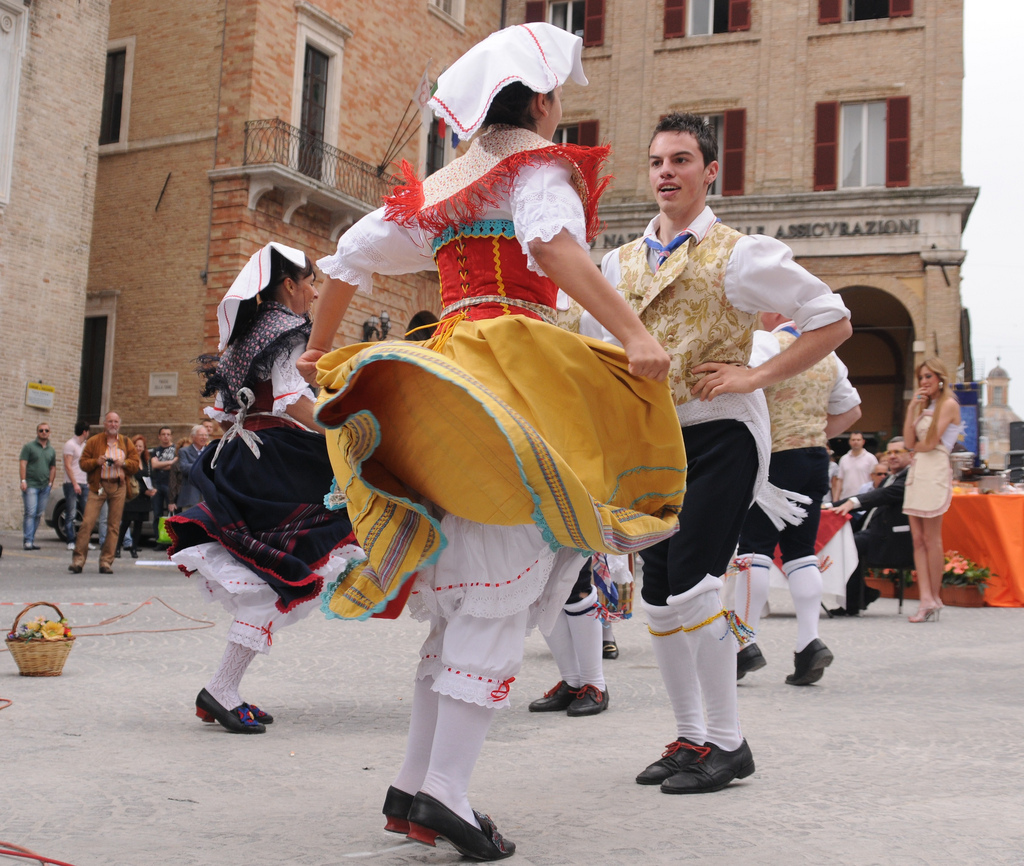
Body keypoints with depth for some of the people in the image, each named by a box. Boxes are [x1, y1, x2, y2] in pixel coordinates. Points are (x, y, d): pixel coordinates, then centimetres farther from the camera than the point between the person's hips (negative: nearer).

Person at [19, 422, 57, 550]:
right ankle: (28, 541, -14)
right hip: (31, 485, -5)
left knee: (38, 515, 6)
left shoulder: (51, 450, 16)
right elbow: (22, 464, -4)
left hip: (45, 486, 5)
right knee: (31, 513, -12)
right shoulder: (29, 446, 2)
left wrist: (50, 482, 10)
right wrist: (23, 480, -12)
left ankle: (32, 540, 12)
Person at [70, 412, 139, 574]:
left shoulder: (126, 443, 14)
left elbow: (136, 464, 11)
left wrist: (123, 463, -9)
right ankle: (78, 559, -8)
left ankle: (106, 562, 5)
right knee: (87, 522, -12)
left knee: (113, 525, 0)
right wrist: (96, 462, -13)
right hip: (97, 486, -2)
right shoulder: (93, 441, 8)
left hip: (118, 487, 2)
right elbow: (82, 462, 6)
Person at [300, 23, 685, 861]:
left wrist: (320, 349, 38)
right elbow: (553, 241, -19)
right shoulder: (540, 164, 3)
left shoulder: (437, 187, 23)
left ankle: (413, 784, 11)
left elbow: (350, 257, 26)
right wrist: (635, 332, -27)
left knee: (464, 593, 10)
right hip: (516, 370, -7)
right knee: (499, 596, -8)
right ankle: (446, 789, -12)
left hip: (447, 373, 7)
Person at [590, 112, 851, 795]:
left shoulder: (739, 256, -5)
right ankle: (689, 737, 22)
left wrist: (754, 377, -11)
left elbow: (833, 321, -5)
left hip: (718, 436, -6)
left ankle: (727, 742, 1)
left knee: (691, 586, -14)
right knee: (659, 597, 7)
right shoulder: (621, 264, 12)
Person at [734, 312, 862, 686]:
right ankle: (809, 641, 1)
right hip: (816, 458, 7)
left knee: (754, 546, -4)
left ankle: (746, 643, -6)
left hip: (775, 458, -7)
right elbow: (851, 410, 23)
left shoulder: (766, 343, -7)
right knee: (801, 550, 8)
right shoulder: (827, 354, 16)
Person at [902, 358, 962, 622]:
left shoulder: (948, 404, -1)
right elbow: (909, 441, 9)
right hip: (916, 471, 8)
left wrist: (916, 447, 9)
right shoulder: (923, 407, 22)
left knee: (931, 539, -6)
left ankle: (934, 598, 1)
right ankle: (926, 598, -6)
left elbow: (930, 443, -10)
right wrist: (912, 407, 6)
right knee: (918, 539, -2)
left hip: (935, 471, -8)